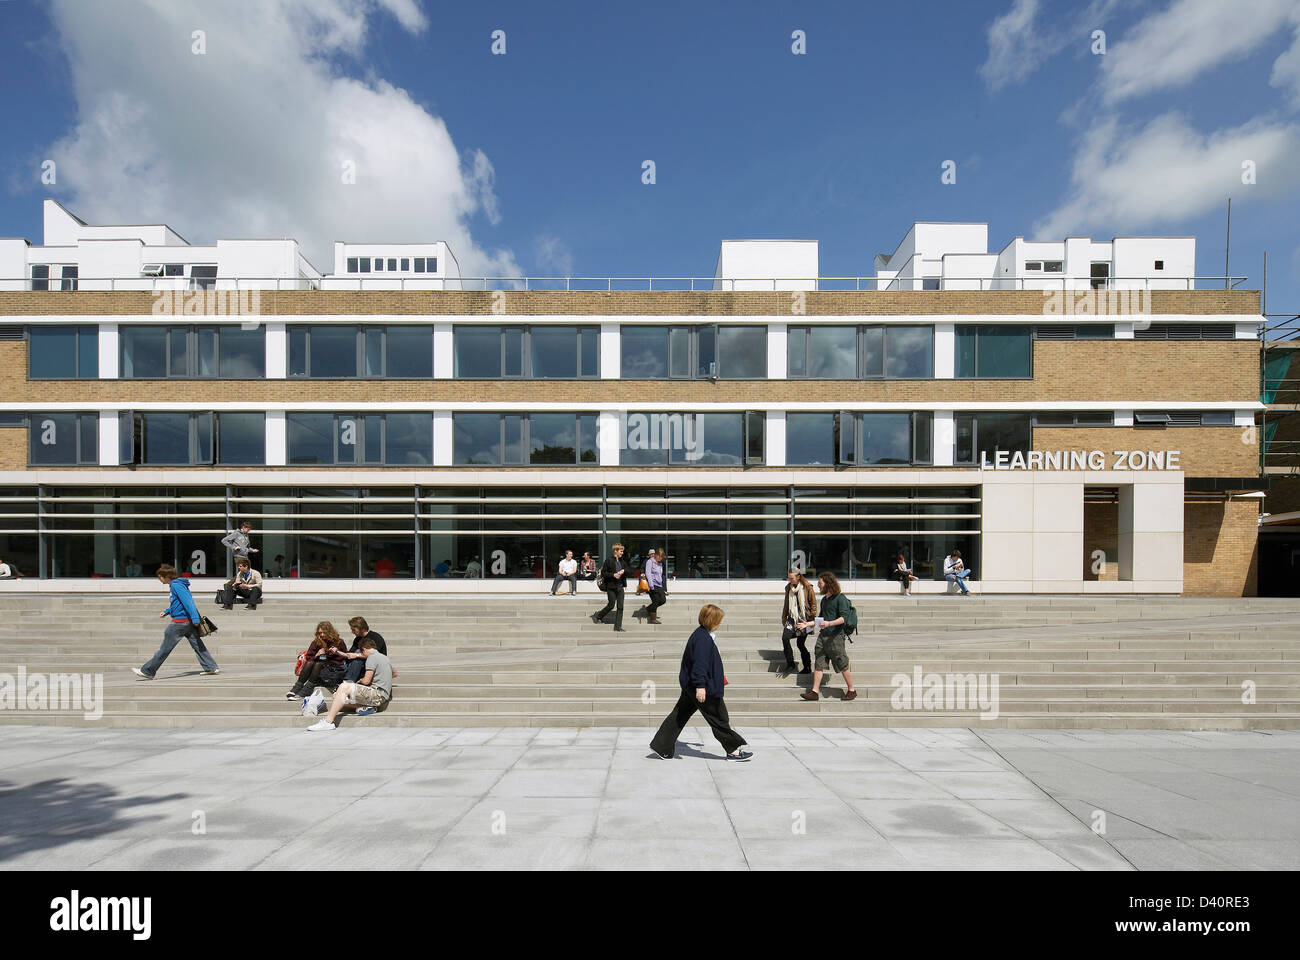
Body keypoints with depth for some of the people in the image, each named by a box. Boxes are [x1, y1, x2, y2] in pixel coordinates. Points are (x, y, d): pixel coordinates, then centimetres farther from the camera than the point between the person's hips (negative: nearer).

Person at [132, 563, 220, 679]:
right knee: (197, 645, 8)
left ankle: (147, 671, 11)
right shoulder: (174, 584, 17)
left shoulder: (176, 585, -14)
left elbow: (188, 601, -21)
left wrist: (195, 618, -25)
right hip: (188, 622, 10)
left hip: (180, 621, -10)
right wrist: (166, 612, 20)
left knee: (165, 648, 1)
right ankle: (212, 668, 7)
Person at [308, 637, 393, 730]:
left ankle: (328, 721, -25)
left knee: (344, 687, -17)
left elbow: (366, 681, -12)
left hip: (378, 694, -9)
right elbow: (394, 674, 41)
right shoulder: (386, 658, 22)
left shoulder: (372, 657, -6)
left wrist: (360, 680, 12)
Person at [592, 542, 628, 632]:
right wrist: (613, 575, -19)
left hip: (620, 586, 6)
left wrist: (623, 571, -6)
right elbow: (603, 573, -8)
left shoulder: (622, 562, 11)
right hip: (611, 587, -5)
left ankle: (618, 627, 4)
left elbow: (628, 571, 16)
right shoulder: (609, 561, -7)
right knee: (611, 605, -1)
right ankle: (597, 617, 22)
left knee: (620, 607, 0)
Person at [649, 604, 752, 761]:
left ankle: (661, 747, 14)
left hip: (690, 684, 11)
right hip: (705, 687, -11)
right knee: (719, 718, 2)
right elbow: (699, 663, -26)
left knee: (680, 715, 12)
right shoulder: (702, 638, -20)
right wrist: (700, 685, -29)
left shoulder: (702, 635, 12)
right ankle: (733, 750, 14)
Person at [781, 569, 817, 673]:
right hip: (792, 618, 5)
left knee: (800, 643, -1)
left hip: (804, 619, -4)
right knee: (785, 637, -15)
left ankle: (807, 668, 15)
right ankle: (790, 663, -4)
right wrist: (784, 618, 17)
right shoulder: (788, 588, 9)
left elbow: (813, 604, -2)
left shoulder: (807, 588, -6)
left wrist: (812, 620, -5)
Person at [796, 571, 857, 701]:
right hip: (823, 636, 8)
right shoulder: (824, 599, 17)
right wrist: (807, 624, 18)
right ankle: (814, 691, 4)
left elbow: (844, 618, -18)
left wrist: (829, 623, -29)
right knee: (819, 664, 3)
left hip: (836, 636, -8)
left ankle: (852, 691, 14)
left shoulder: (840, 598, -8)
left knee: (843, 666, 1)